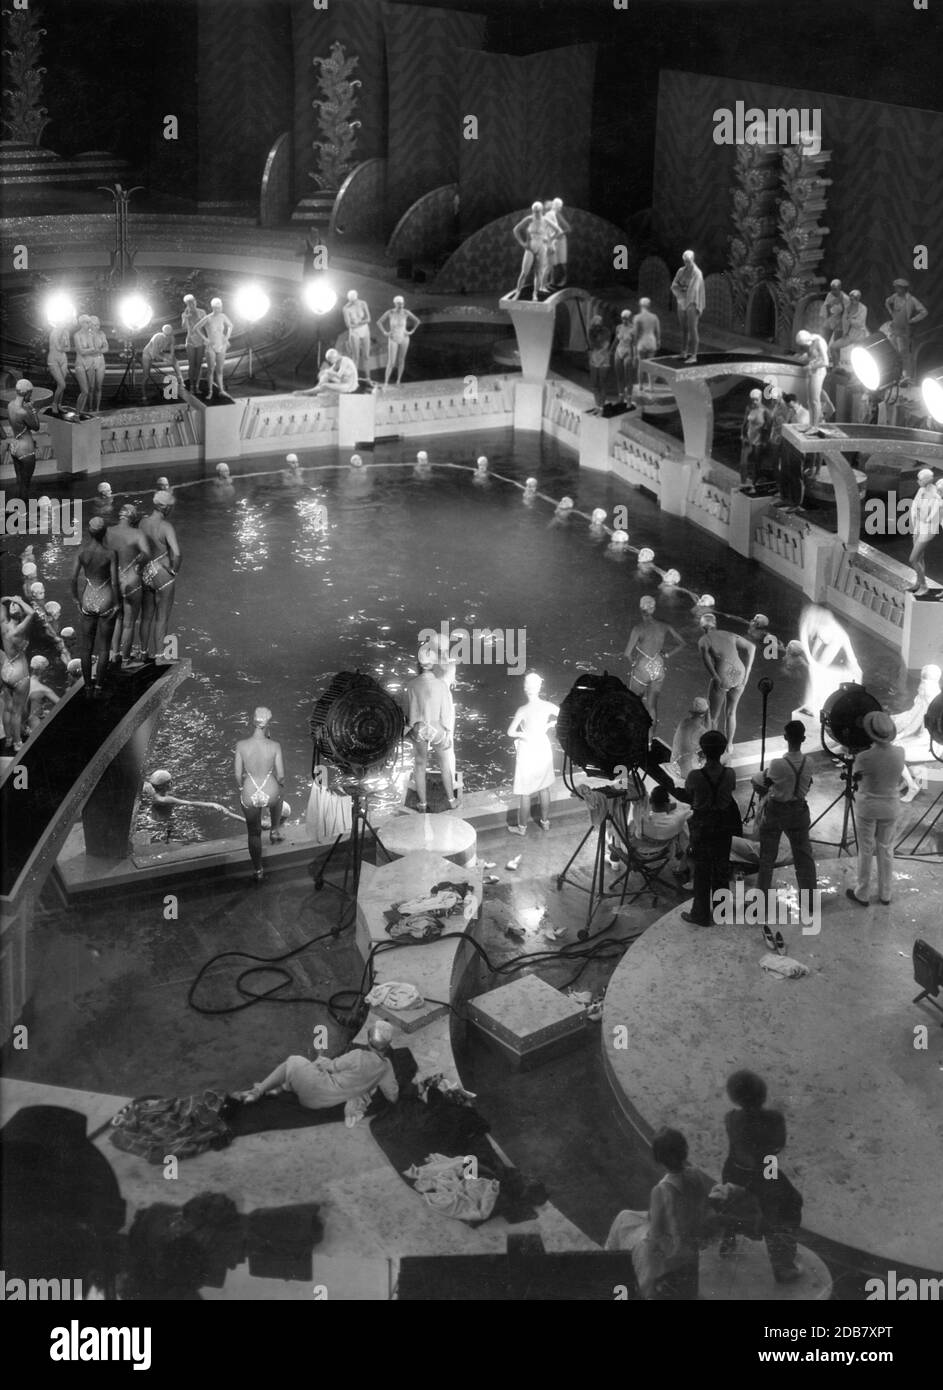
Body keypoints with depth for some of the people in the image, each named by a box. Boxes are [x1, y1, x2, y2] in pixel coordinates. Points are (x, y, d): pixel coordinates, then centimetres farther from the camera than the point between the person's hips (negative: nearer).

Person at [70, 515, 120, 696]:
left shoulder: (81, 552, -10)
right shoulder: (111, 554, -16)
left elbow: (73, 578, -9)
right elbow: (114, 582, -16)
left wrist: (76, 598, 8)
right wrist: (117, 605, -3)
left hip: (88, 601, 2)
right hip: (106, 601, -2)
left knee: (85, 646, 14)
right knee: (104, 646, 12)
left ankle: (88, 687, 18)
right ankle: (98, 686, 13)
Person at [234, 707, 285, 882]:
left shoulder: (241, 745, -18)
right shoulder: (275, 746, -20)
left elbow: (238, 775, -8)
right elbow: (281, 775, -10)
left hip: (249, 795, 1)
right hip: (270, 794, 0)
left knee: (254, 833, 23)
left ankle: (258, 871, 37)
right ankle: (274, 831, 52)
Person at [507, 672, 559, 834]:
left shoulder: (523, 710, -21)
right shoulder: (547, 706, -10)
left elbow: (510, 732, -21)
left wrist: (522, 734, -5)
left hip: (527, 752, -4)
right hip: (544, 750, 5)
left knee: (525, 793, 8)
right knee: (544, 788, 20)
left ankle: (522, 827, 19)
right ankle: (545, 822, 32)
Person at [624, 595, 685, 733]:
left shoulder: (639, 628, -20)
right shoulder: (664, 626, -5)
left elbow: (627, 653, -21)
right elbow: (682, 643, 4)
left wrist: (632, 660, 0)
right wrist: (666, 656, 9)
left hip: (641, 669, -4)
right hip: (658, 669, 4)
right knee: (652, 705, 11)